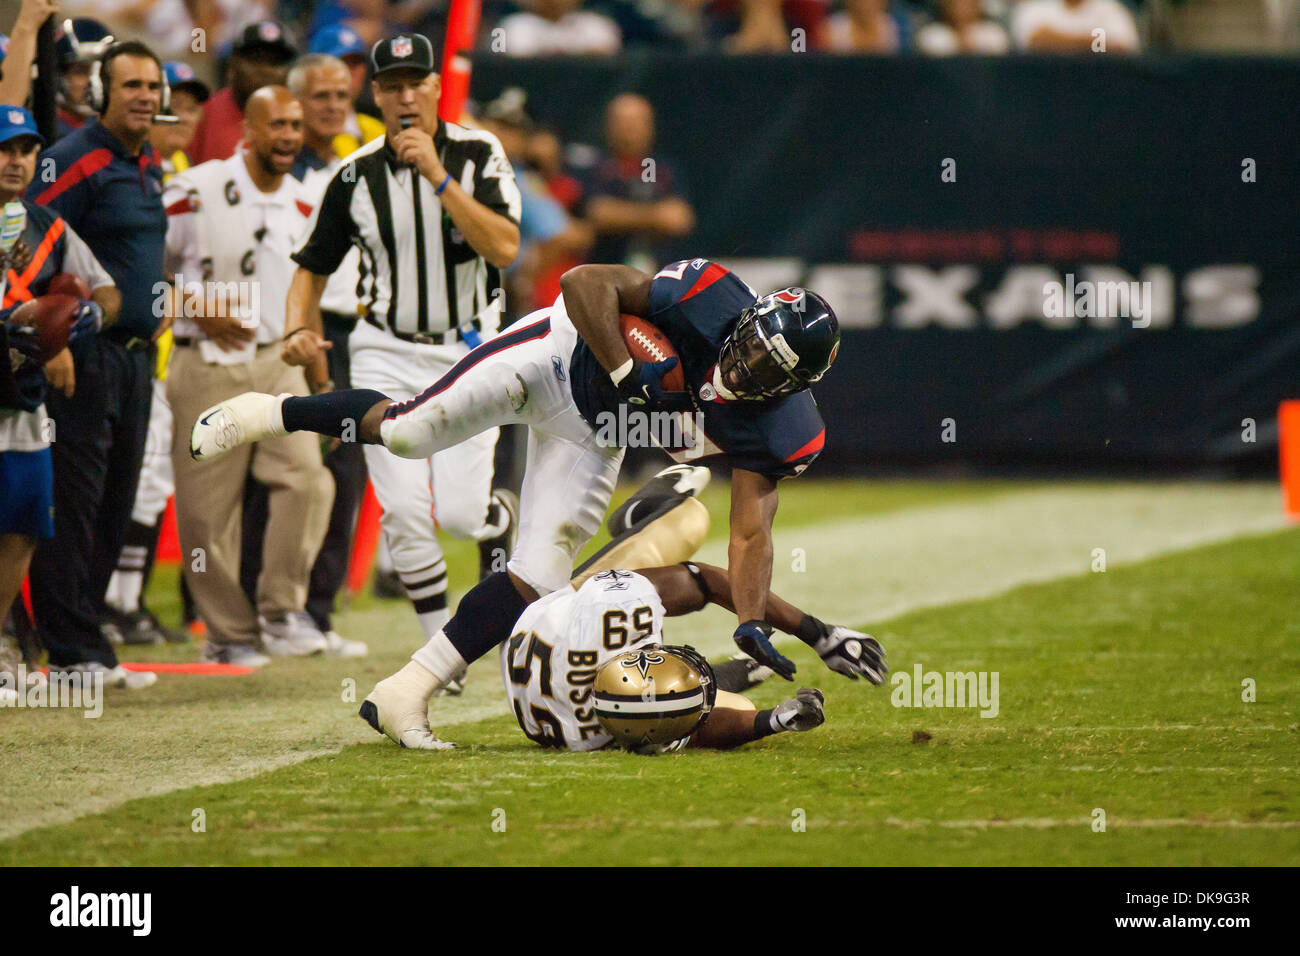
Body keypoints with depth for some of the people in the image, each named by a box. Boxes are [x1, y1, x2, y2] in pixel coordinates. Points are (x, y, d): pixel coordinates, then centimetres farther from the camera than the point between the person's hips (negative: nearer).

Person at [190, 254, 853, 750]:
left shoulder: (776, 432, -20)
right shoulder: (713, 301, -30)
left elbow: (751, 530, -17)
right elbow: (586, 282, -26)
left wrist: (751, 623, -31)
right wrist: (627, 374, -35)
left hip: (592, 438, 4)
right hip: (561, 355, -3)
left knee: (539, 575, -8)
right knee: (407, 431, -16)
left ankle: (407, 695, 3)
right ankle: (267, 414, 12)